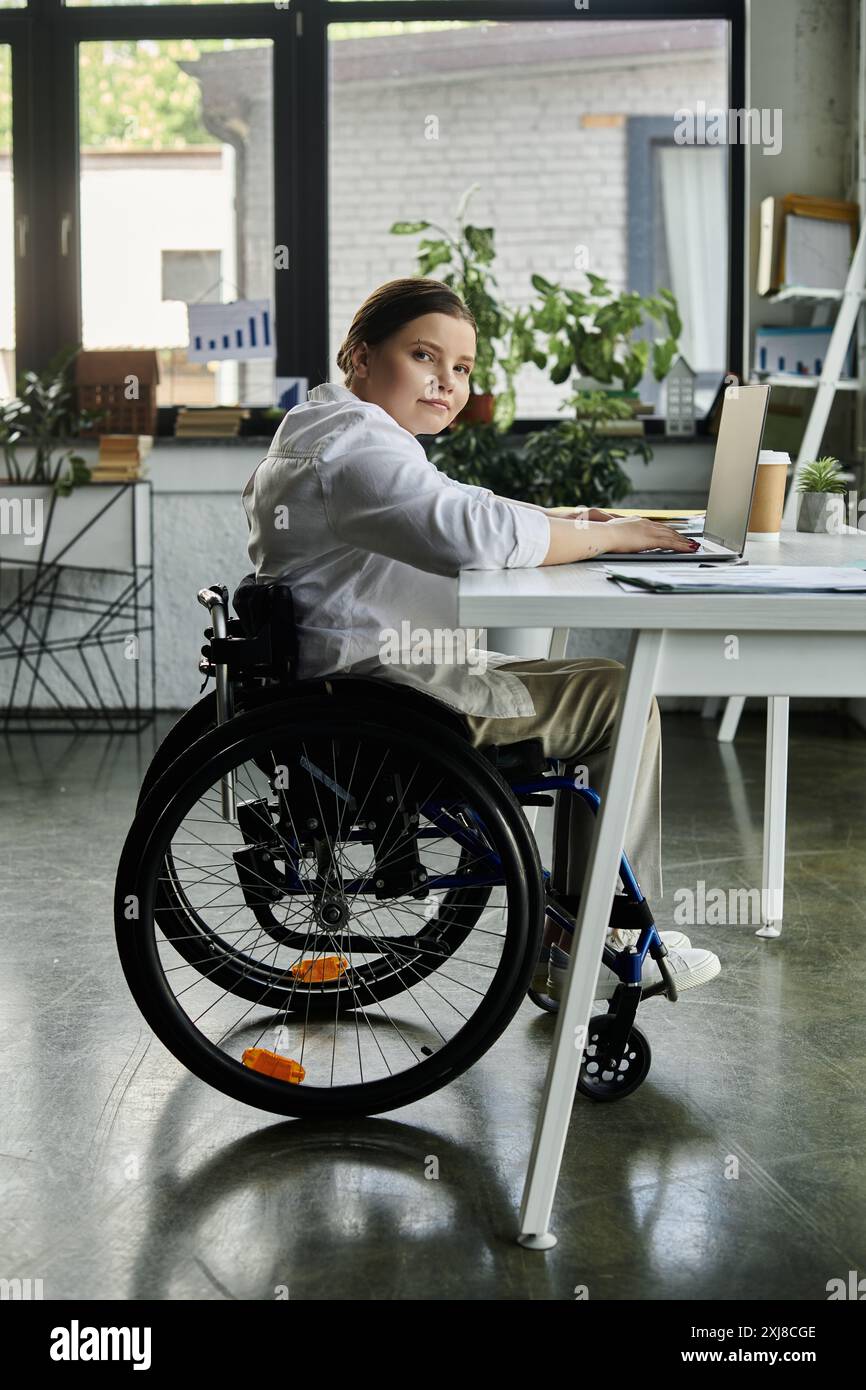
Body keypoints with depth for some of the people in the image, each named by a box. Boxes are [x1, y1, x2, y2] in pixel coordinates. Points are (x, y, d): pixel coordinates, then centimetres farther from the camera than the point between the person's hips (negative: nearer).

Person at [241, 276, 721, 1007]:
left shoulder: (339, 436, 20)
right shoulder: (354, 447, -18)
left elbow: (453, 507, 29)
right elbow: (474, 534, -32)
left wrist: (559, 521, 11)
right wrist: (607, 535, -20)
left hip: (375, 683, 12)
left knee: (594, 686, 20)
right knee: (617, 699, -8)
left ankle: (568, 936, 18)